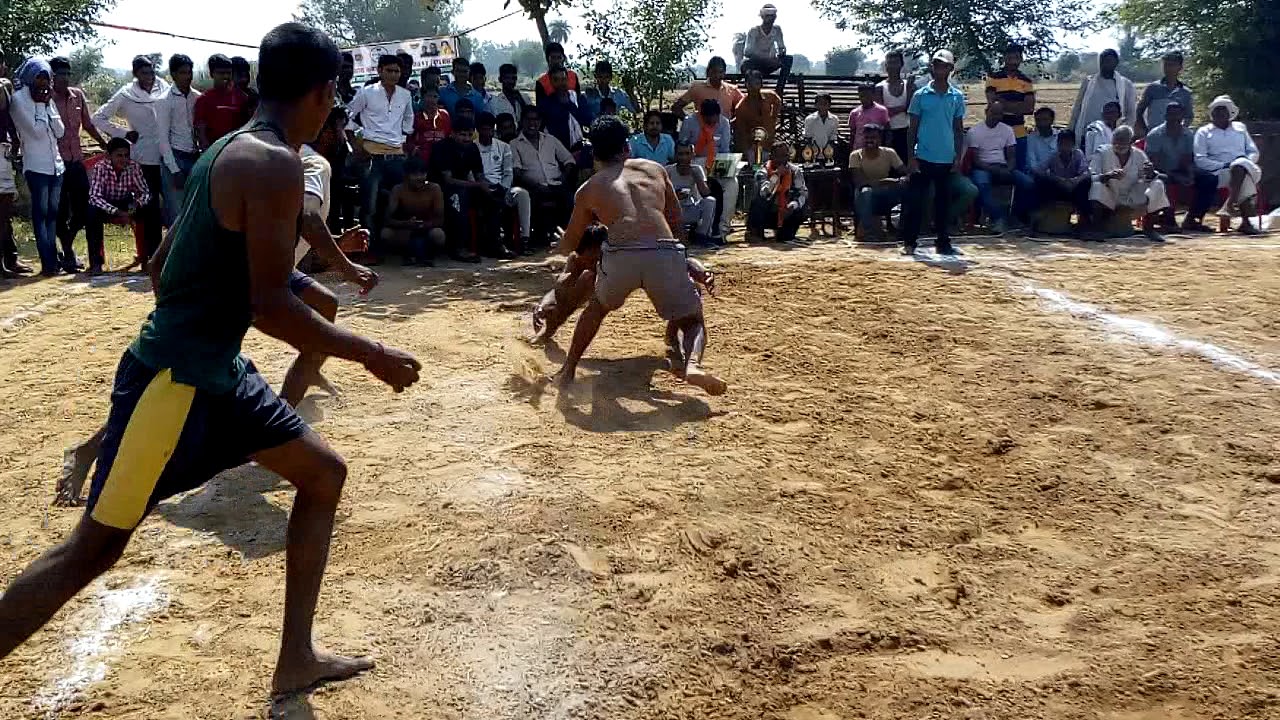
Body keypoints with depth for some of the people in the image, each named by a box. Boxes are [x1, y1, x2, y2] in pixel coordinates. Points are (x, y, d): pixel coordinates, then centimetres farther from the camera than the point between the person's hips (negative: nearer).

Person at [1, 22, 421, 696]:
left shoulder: (231, 150, 11)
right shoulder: (275, 164, -18)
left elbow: (163, 262, 17)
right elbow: (269, 306, -22)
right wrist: (372, 355, -14)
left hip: (216, 370, 10)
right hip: (173, 380, -10)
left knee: (323, 472, 13)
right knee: (94, 548, -3)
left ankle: (296, 660, 19)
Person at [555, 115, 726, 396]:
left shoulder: (588, 189, 24)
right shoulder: (654, 168, 26)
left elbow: (567, 247, 33)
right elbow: (675, 216, 33)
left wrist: (563, 241, 57)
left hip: (620, 256, 0)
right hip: (665, 253, 0)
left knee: (598, 307, 33)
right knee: (691, 320, 18)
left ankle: (568, 370, 34)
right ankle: (692, 364, -13)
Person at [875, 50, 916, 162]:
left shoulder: (910, 85, 6)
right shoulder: (880, 87, 2)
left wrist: (909, 89, -13)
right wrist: (902, 107, -9)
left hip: (905, 132, 1)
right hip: (888, 132, -1)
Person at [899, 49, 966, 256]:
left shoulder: (957, 97, 6)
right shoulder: (920, 95, 2)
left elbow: (959, 129, 9)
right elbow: (913, 128, 3)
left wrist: (958, 157, 2)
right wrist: (911, 157, -4)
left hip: (947, 159, 2)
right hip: (923, 158, -2)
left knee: (943, 202, 7)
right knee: (915, 200, -3)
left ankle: (943, 242, 14)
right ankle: (909, 242, 4)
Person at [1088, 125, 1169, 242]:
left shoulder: (1139, 155, -2)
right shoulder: (1102, 153, -10)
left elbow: (1147, 180, -6)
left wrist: (1150, 174, -31)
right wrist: (1108, 176, -41)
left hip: (1133, 199, 3)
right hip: (1109, 198, -3)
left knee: (1157, 185, -18)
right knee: (1097, 186, -32)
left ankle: (1148, 228, -8)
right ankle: (1097, 230, -26)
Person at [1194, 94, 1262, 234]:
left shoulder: (1240, 127, 27)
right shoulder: (1204, 132, 15)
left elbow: (1254, 152, 22)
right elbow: (1200, 160, 3)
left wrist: (1246, 161, -3)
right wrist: (1223, 165, -11)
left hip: (1246, 168, 3)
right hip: (1219, 173, -2)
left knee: (1240, 165, -37)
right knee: (1245, 180, -37)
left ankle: (1230, 204, -46)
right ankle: (1246, 222, -43)